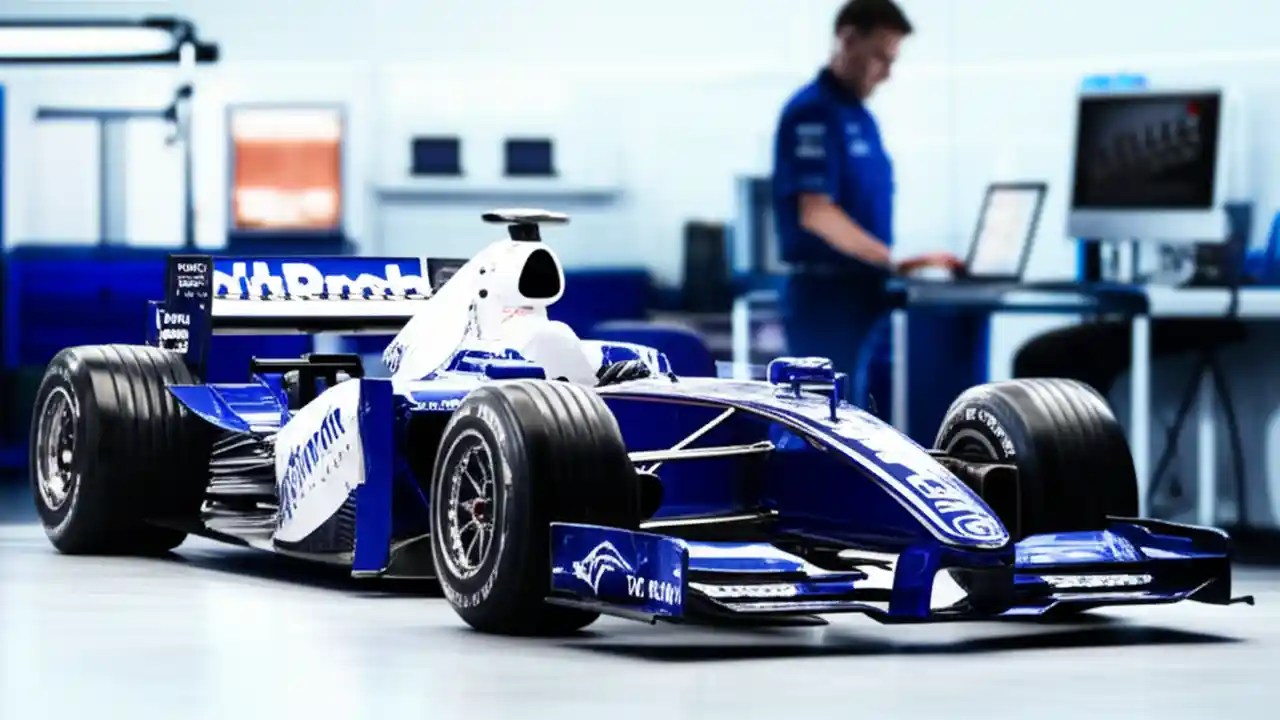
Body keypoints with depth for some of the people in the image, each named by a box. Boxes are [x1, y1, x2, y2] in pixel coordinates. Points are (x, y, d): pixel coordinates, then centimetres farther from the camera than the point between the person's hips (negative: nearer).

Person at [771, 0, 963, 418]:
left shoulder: (860, 116, 15)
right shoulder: (813, 113, -13)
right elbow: (815, 213, -23)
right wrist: (894, 262, -26)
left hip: (866, 293, 9)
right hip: (827, 294, -9)